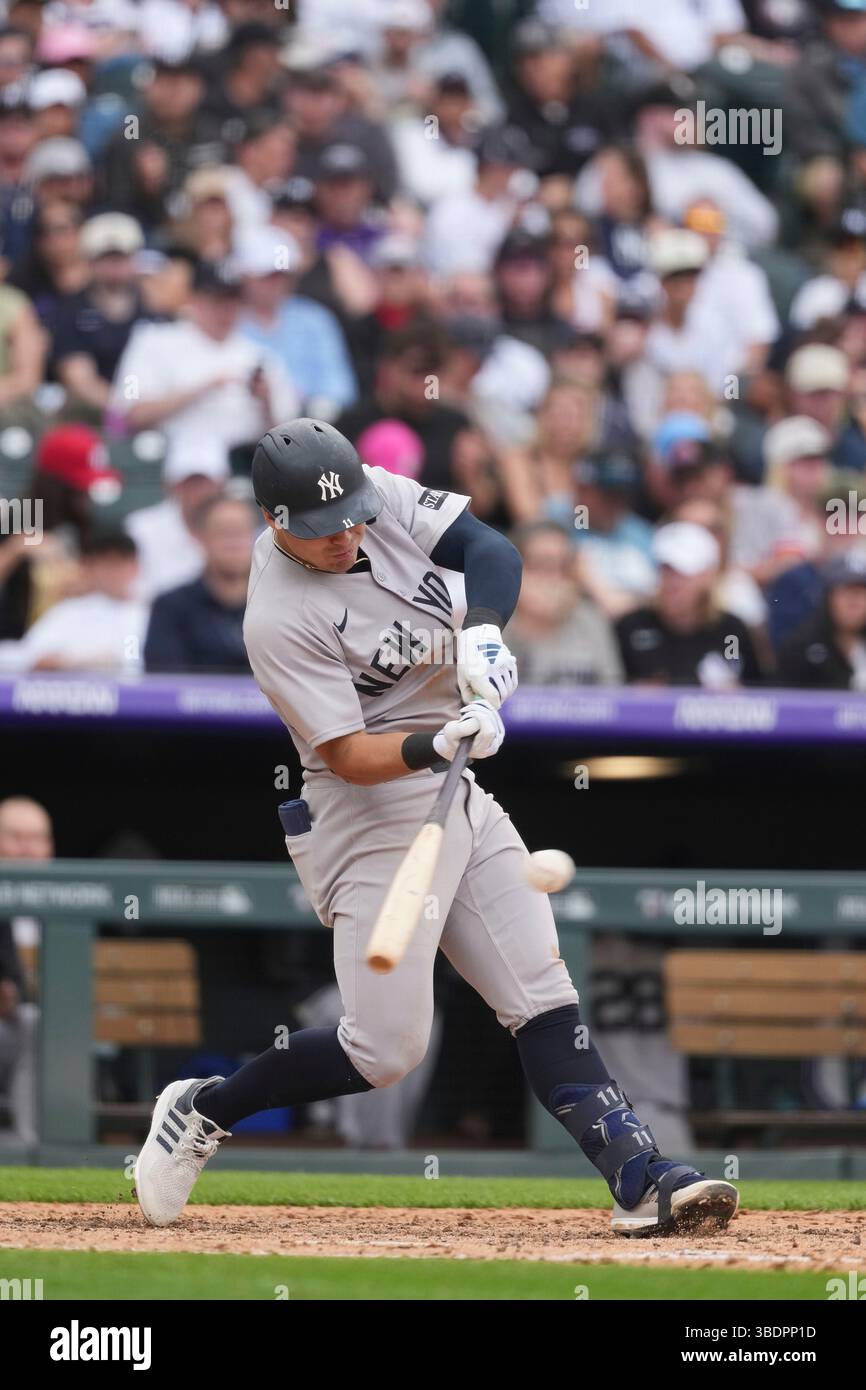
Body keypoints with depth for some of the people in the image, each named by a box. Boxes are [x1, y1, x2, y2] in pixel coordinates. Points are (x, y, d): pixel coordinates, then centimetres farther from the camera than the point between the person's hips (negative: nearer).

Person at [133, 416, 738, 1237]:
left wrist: (482, 630, -27)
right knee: (385, 1050, -9)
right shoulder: (278, 621, -21)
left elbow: (490, 549, -7)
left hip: (460, 800, 7)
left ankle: (639, 1180, -3)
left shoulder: (382, 496, -3)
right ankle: (205, 1110, 10)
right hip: (374, 814, -7)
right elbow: (346, 755, -23)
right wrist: (438, 746, -40)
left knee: (544, 999, 1)